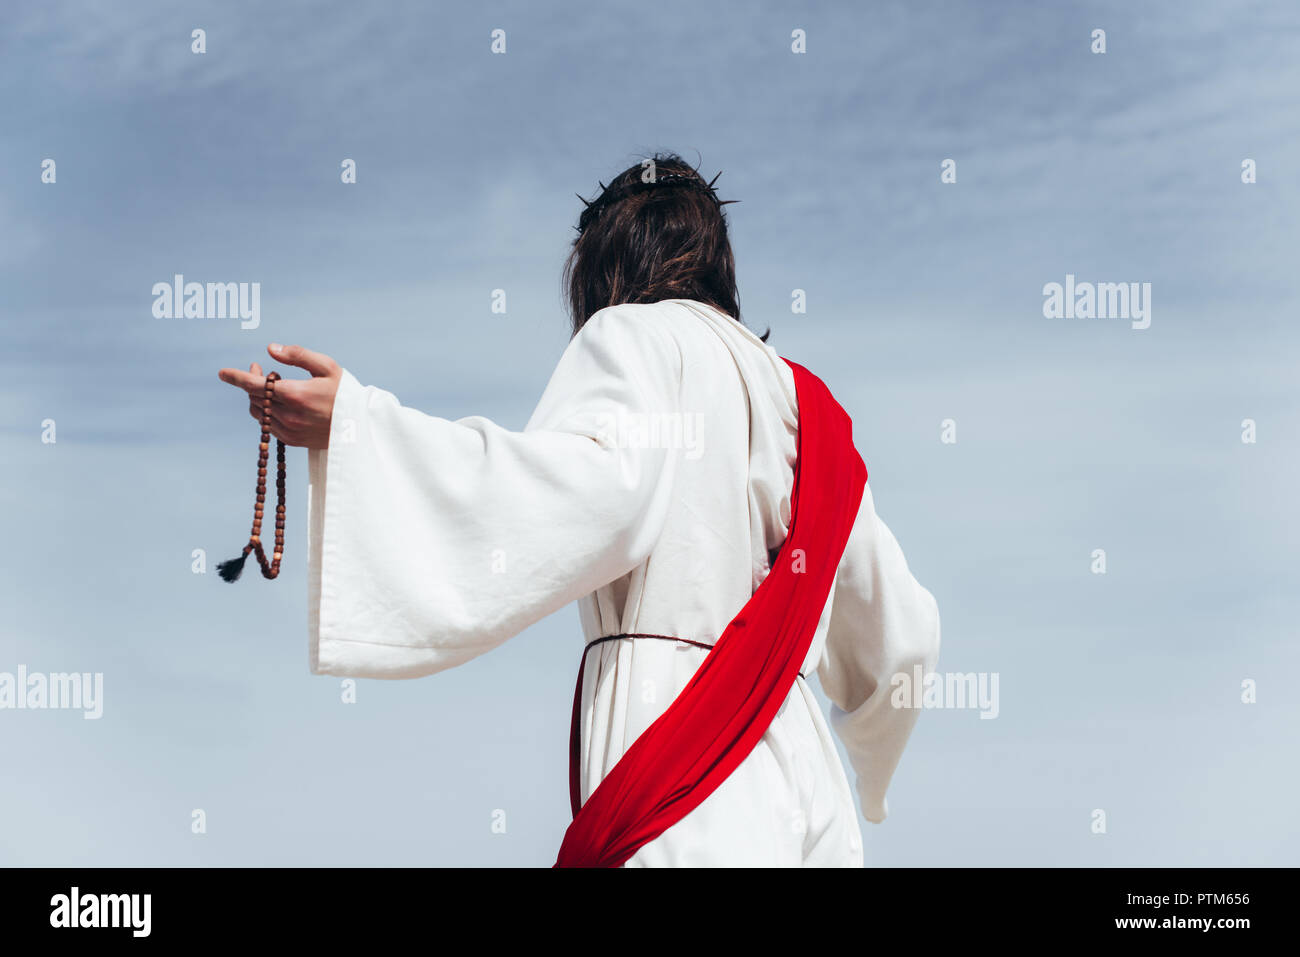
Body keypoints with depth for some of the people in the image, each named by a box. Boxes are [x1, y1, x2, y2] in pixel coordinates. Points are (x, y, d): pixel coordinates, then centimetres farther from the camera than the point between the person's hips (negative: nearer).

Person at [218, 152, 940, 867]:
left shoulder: (633, 334, 4)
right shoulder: (801, 396, 26)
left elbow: (591, 488, -19)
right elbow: (903, 633, 28)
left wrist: (356, 421, -21)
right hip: (795, 752, 8)